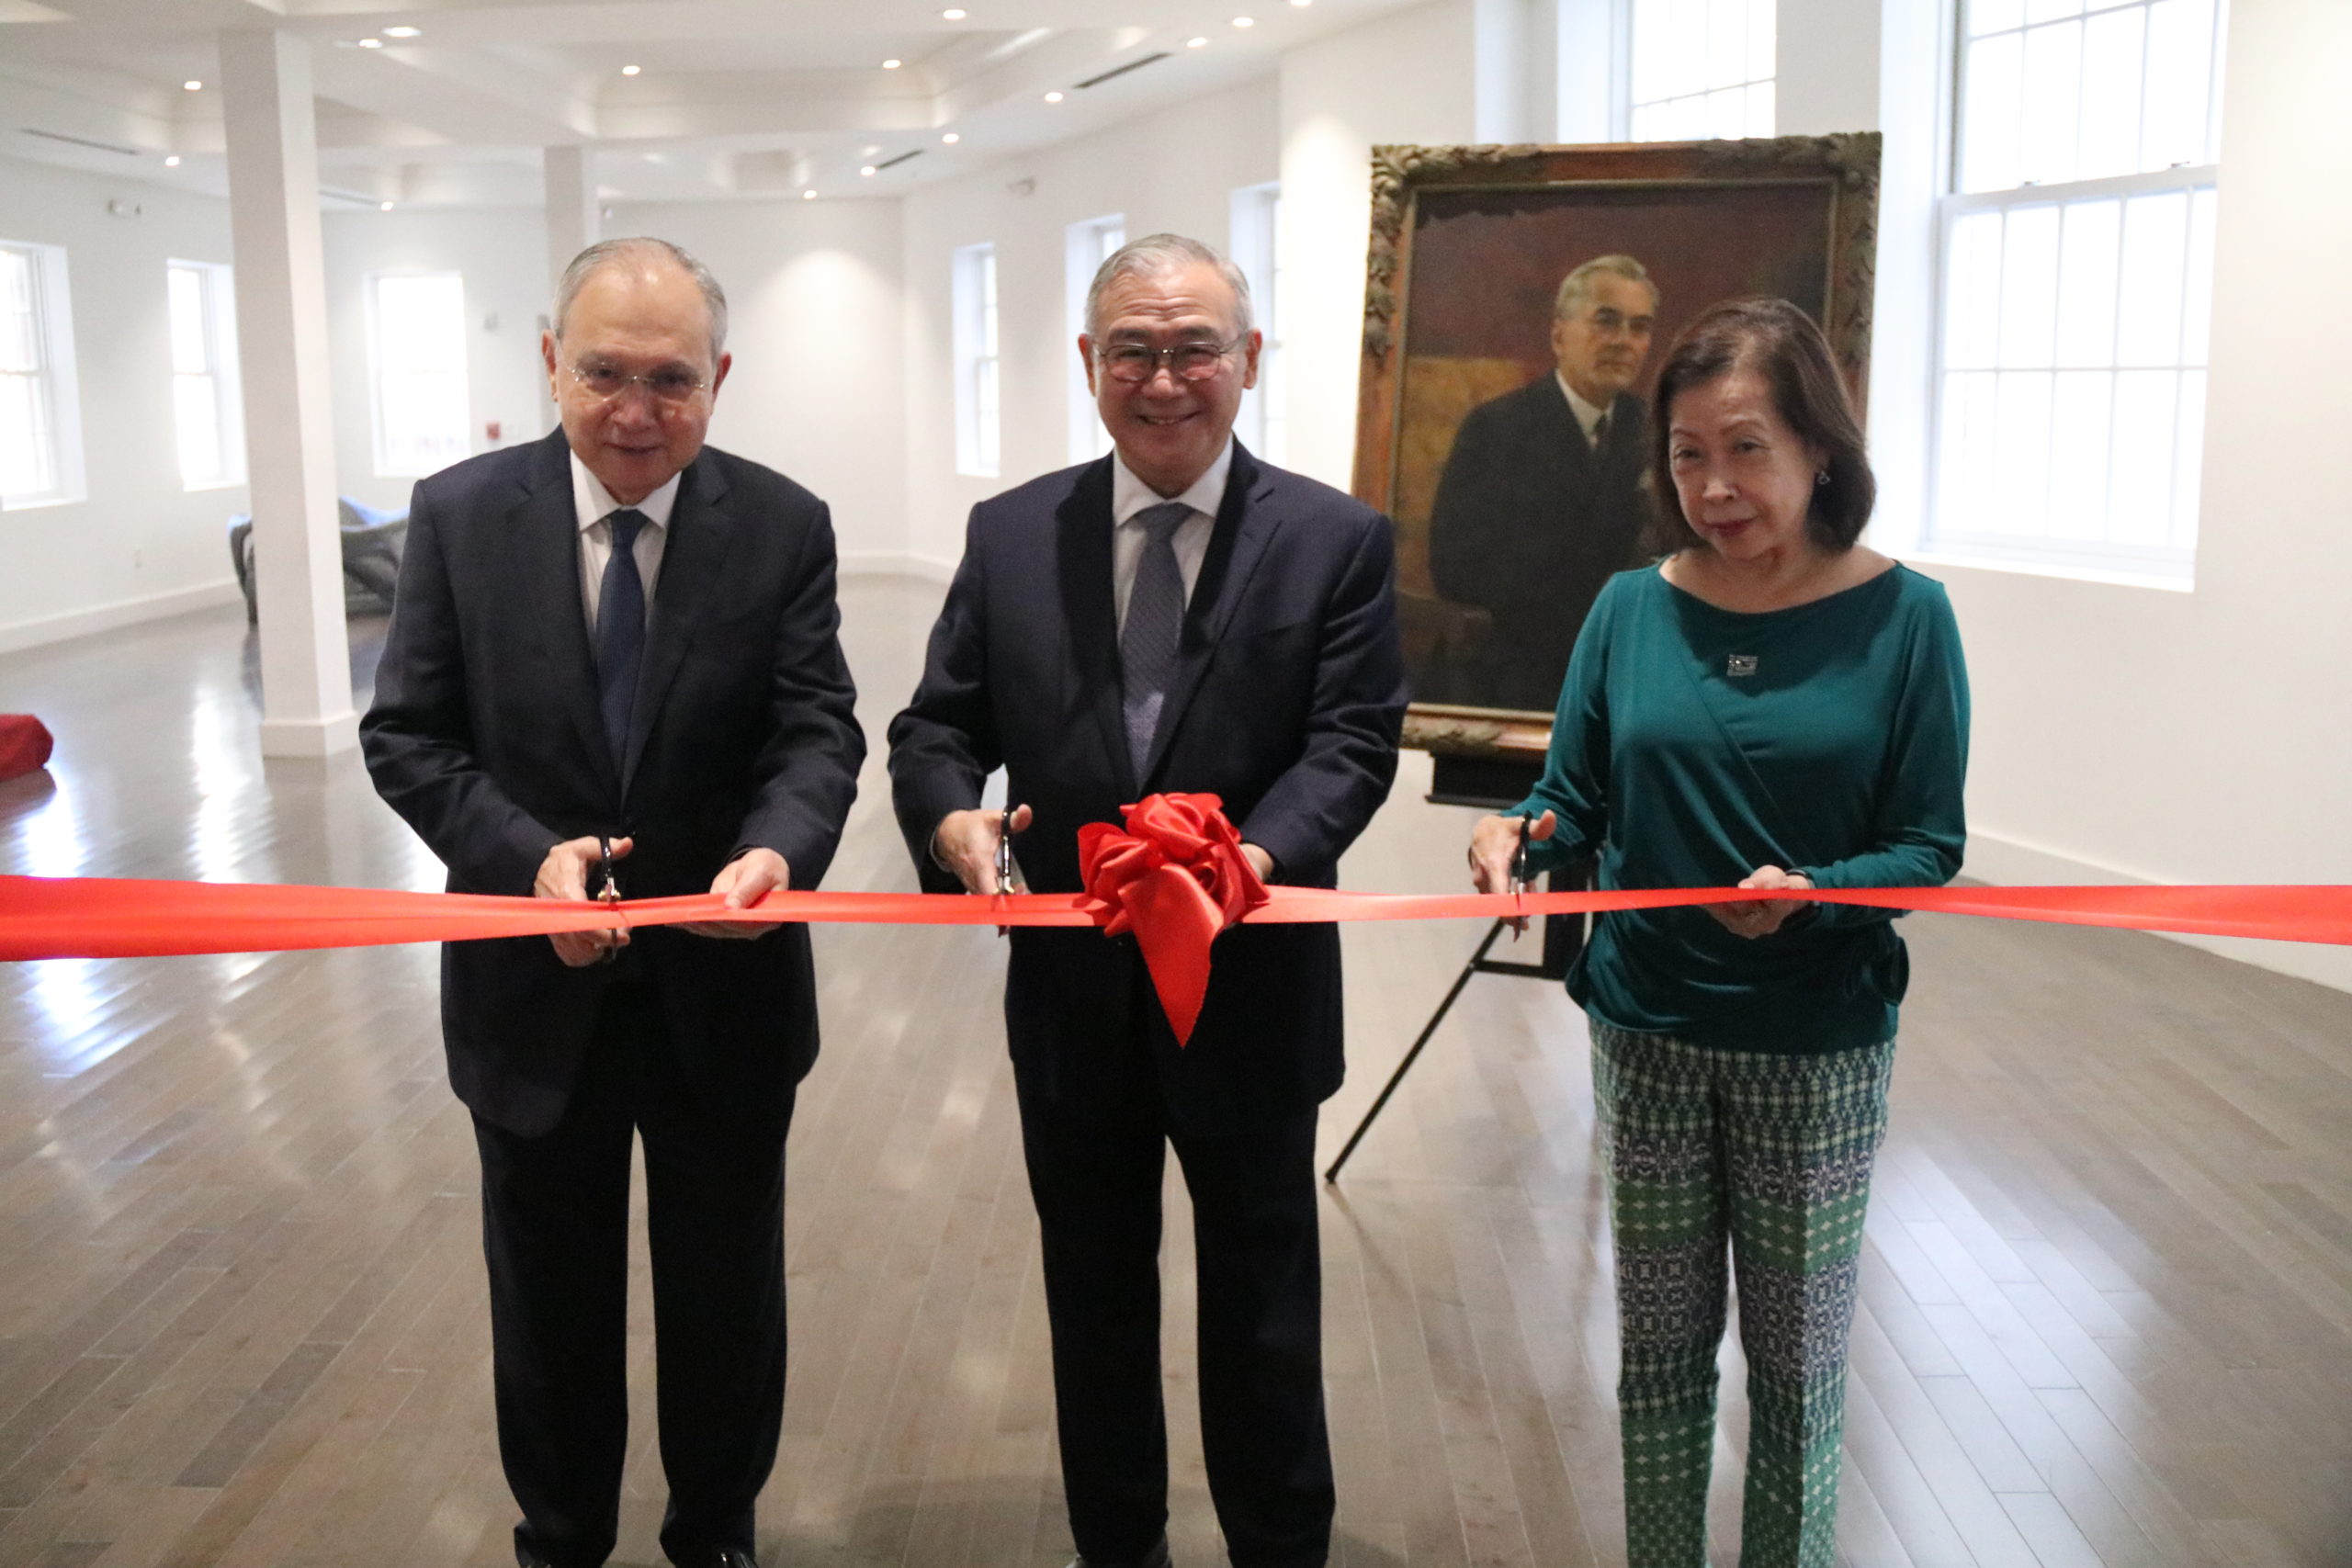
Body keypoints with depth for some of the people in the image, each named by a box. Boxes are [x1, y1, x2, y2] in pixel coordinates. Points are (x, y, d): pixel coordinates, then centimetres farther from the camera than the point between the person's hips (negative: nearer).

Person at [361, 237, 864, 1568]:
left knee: (729, 1292, 18)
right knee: (549, 1297, 20)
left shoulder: (785, 527, -8)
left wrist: (779, 847, -35)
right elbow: (408, 734, -7)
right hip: (536, 988, 0)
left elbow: (818, 731, -13)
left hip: (723, 990, 0)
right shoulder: (459, 516, -7)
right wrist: (528, 856, -24)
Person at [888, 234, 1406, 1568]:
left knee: (1264, 1319, 14)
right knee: (1095, 1304, 20)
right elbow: (939, 723, 1)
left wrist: (1257, 853, -32)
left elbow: (1352, 743, -13)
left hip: (1251, 993, -2)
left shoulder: (1338, 540, -6)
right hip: (1074, 995, 3)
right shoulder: (1012, 534, 1)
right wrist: (952, 815, -22)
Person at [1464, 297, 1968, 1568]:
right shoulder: (1633, 608, -2)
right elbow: (1576, 797, 2)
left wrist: (1813, 893, -28)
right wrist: (1519, 833, -20)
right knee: (1660, 1346, 14)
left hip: (1817, 1047, -2)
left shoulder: (1901, 618, -8)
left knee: (1796, 1360, 11)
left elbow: (1927, 844, -9)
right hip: (1648, 1032, 2)